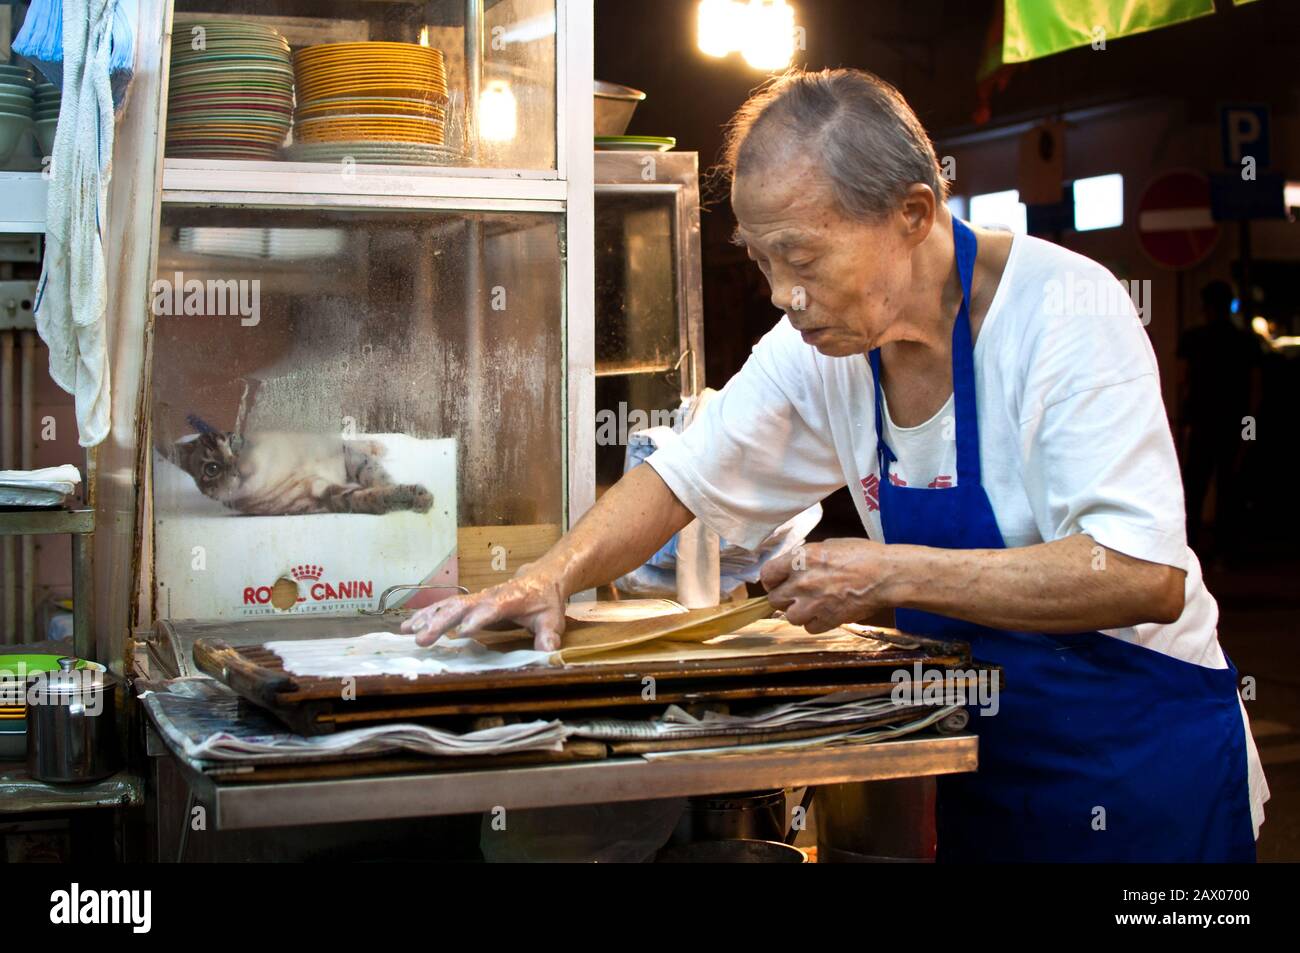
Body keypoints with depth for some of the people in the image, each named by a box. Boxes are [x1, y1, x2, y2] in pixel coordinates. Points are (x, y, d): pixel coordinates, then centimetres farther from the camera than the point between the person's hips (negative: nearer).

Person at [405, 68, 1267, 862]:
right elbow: (685, 479, 4)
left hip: (1139, 762, -5)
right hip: (985, 756, 5)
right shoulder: (819, 346, -6)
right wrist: (551, 577, -13)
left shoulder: (1065, 313, -24)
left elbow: (1148, 577, -32)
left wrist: (890, 575, -31)